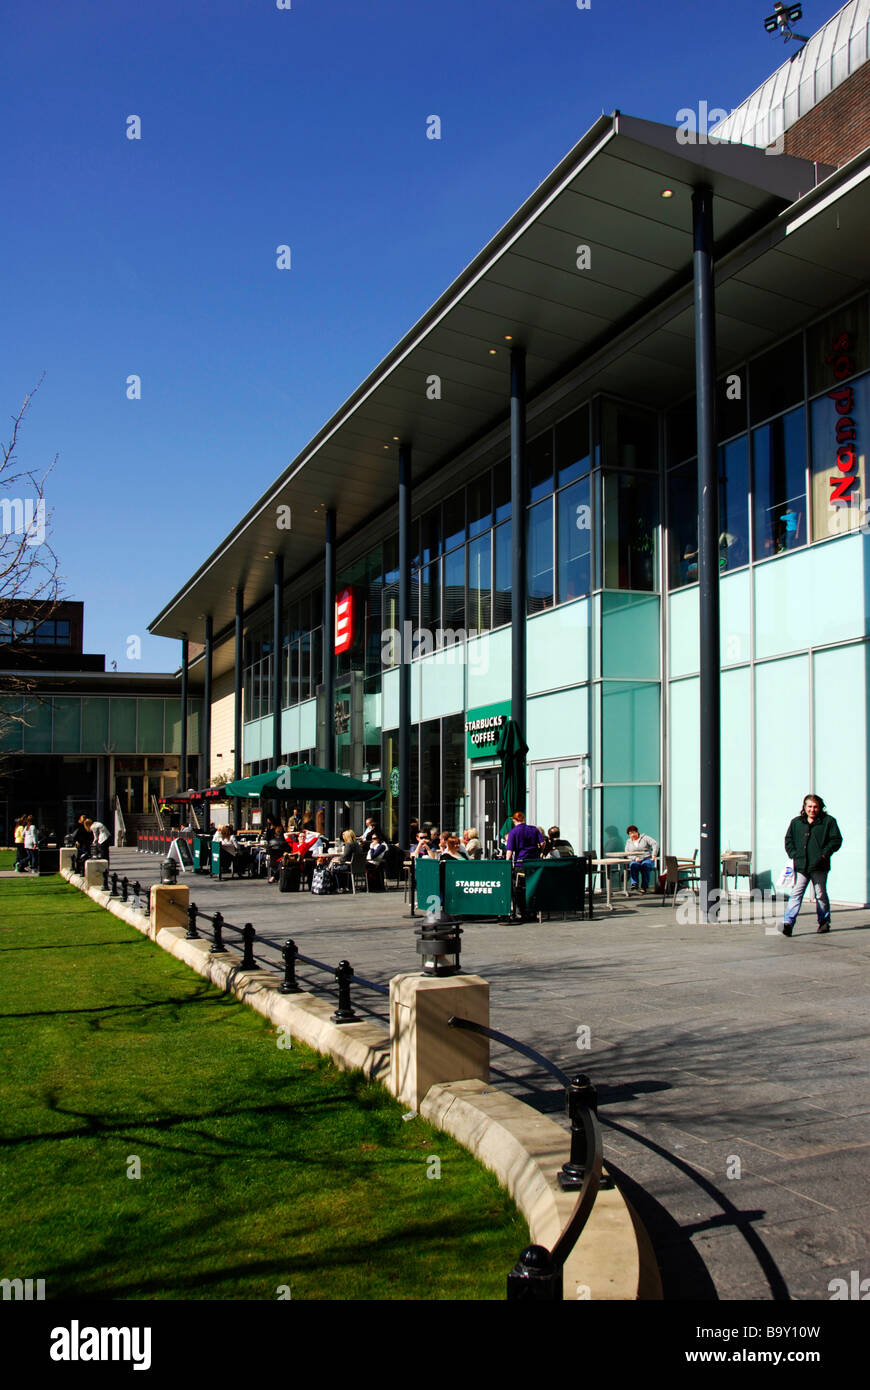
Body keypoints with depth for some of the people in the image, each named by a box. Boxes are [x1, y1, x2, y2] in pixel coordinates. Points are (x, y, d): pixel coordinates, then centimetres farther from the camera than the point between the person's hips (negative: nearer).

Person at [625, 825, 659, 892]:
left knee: (645, 865, -37)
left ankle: (644, 887, -40)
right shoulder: (628, 842, 19)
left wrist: (654, 855, -15)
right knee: (633, 865, -34)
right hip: (635, 861, 2)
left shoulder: (645, 838, 9)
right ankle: (634, 883, -45)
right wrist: (635, 858, -11)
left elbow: (655, 844, -2)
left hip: (647, 859, -2)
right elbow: (627, 853, 8)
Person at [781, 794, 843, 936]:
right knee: (796, 894, -7)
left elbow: (836, 839, 1)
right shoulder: (796, 822, 13)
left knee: (821, 895, 8)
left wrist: (824, 854, -9)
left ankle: (824, 921, 24)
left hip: (819, 866, -2)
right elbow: (788, 839, 17)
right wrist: (793, 854, 1)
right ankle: (787, 922, -13)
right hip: (801, 866, 2)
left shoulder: (828, 821, 4)